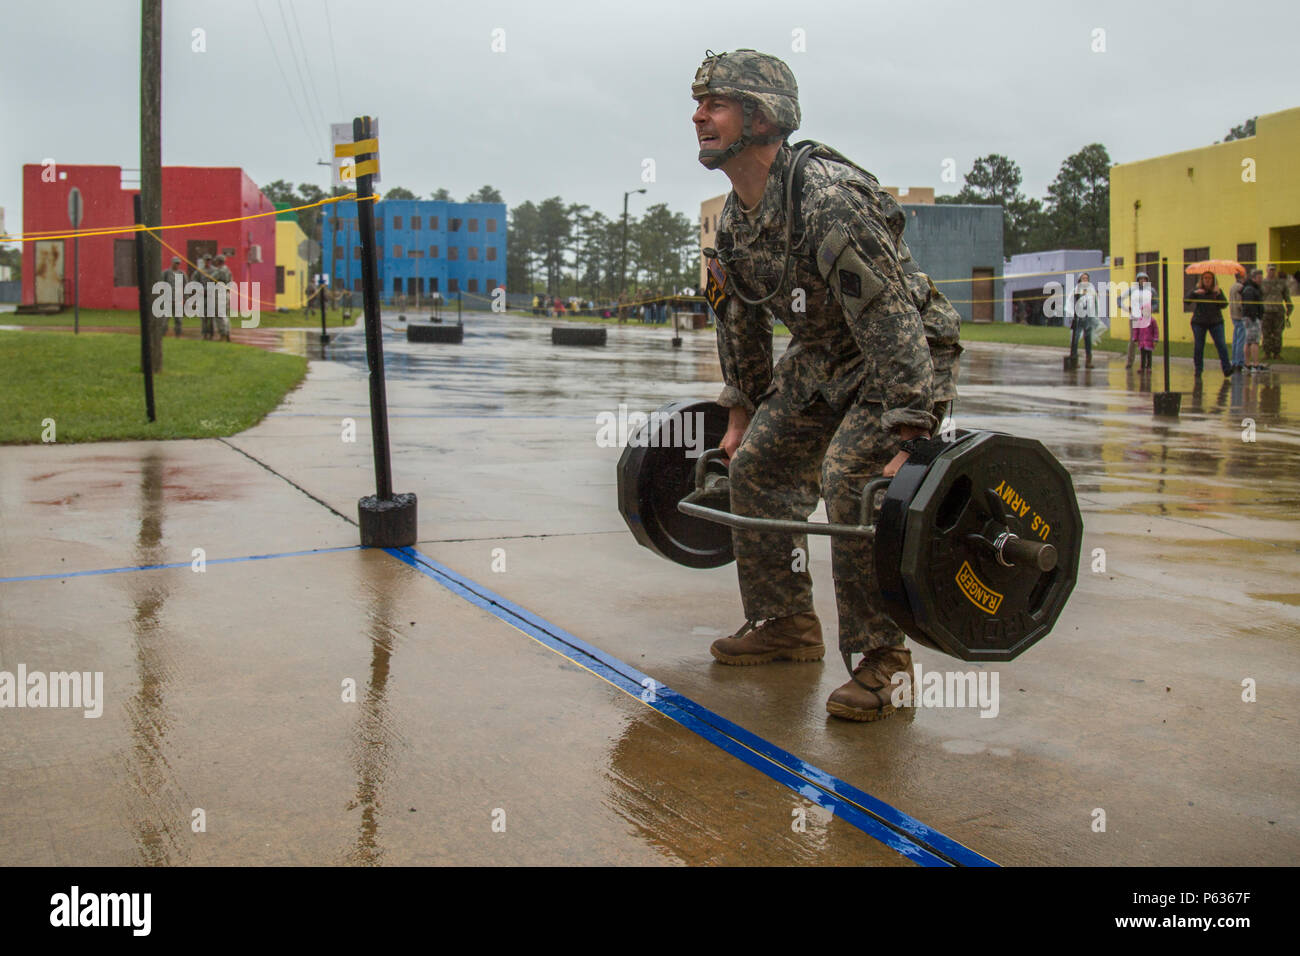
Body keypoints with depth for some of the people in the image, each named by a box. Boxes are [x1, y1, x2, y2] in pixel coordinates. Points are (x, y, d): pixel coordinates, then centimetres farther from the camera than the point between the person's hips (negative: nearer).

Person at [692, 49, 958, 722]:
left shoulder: (828, 199, -30)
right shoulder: (734, 218, -1)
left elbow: (890, 320, -33)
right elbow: (741, 323, 13)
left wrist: (909, 438, -37)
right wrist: (741, 414, 15)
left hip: (906, 354, -9)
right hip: (822, 354, 9)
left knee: (851, 484, -24)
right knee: (757, 466, 5)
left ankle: (881, 660, -11)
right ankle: (785, 623, 19)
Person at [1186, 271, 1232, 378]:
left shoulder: (1217, 290, 5)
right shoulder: (1197, 290, 3)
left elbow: (1224, 305, -5)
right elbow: (1187, 301, -11)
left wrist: (1218, 294, -19)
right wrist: (1194, 293, -27)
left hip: (1215, 322, 0)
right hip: (1199, 323, 0)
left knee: (1221, 345, -10)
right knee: (1198, 347, 2)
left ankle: (1227, 369, -12)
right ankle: (1198, 371, 13)